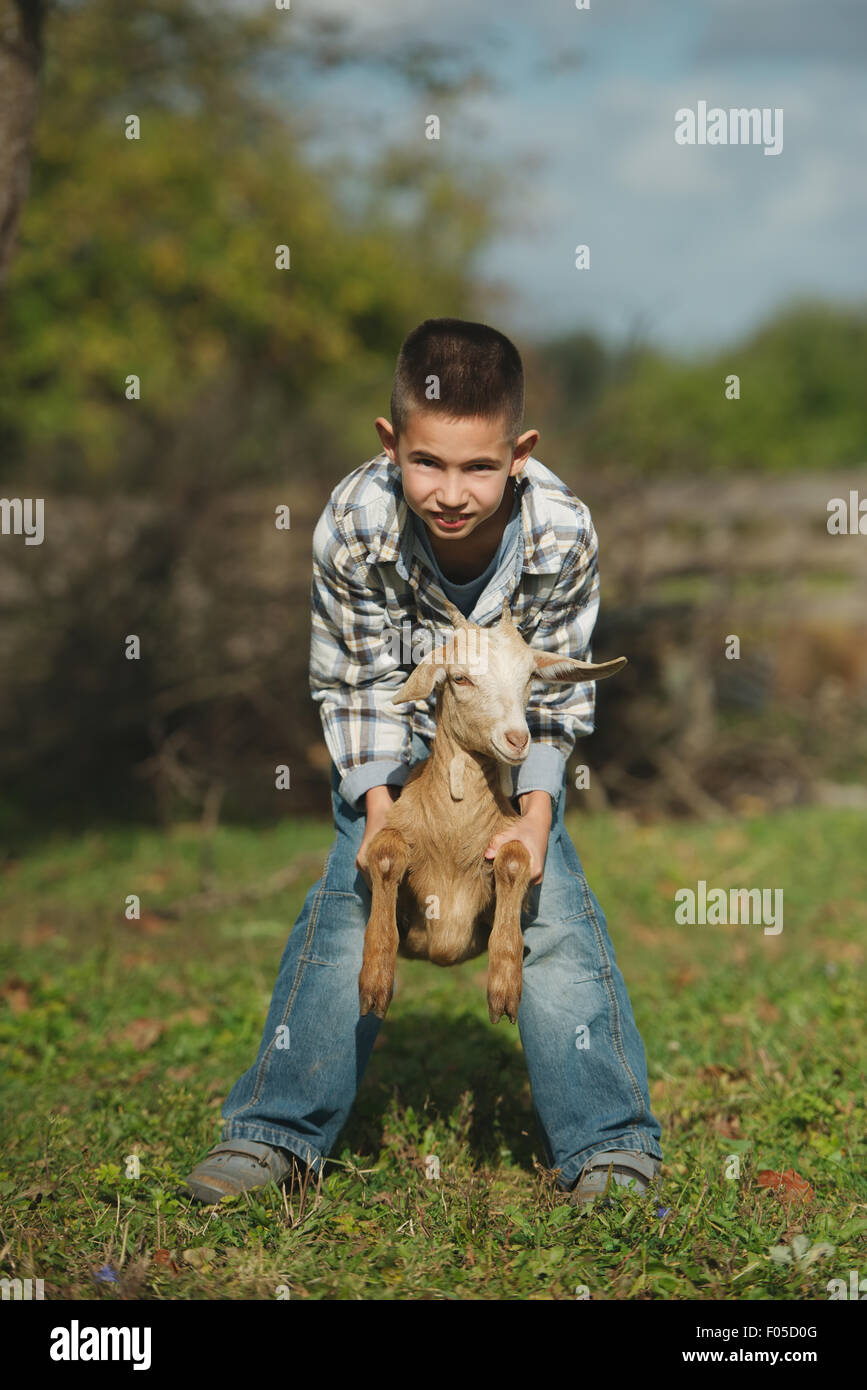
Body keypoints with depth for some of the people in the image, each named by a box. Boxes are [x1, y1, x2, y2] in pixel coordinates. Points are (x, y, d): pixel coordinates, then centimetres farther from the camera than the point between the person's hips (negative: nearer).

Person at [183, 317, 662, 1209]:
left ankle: (608, 1144, -5)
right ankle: (275, 1130, 0)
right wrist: (379, 803, -27)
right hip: (393, 740, 0)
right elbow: (357, 680, -16)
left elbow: (557, 691, -16)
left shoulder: (562, 534, -29)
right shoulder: (354, 526, -30)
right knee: (350, 901, -9)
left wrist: (536, 812, -27)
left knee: (553, 912, -11)